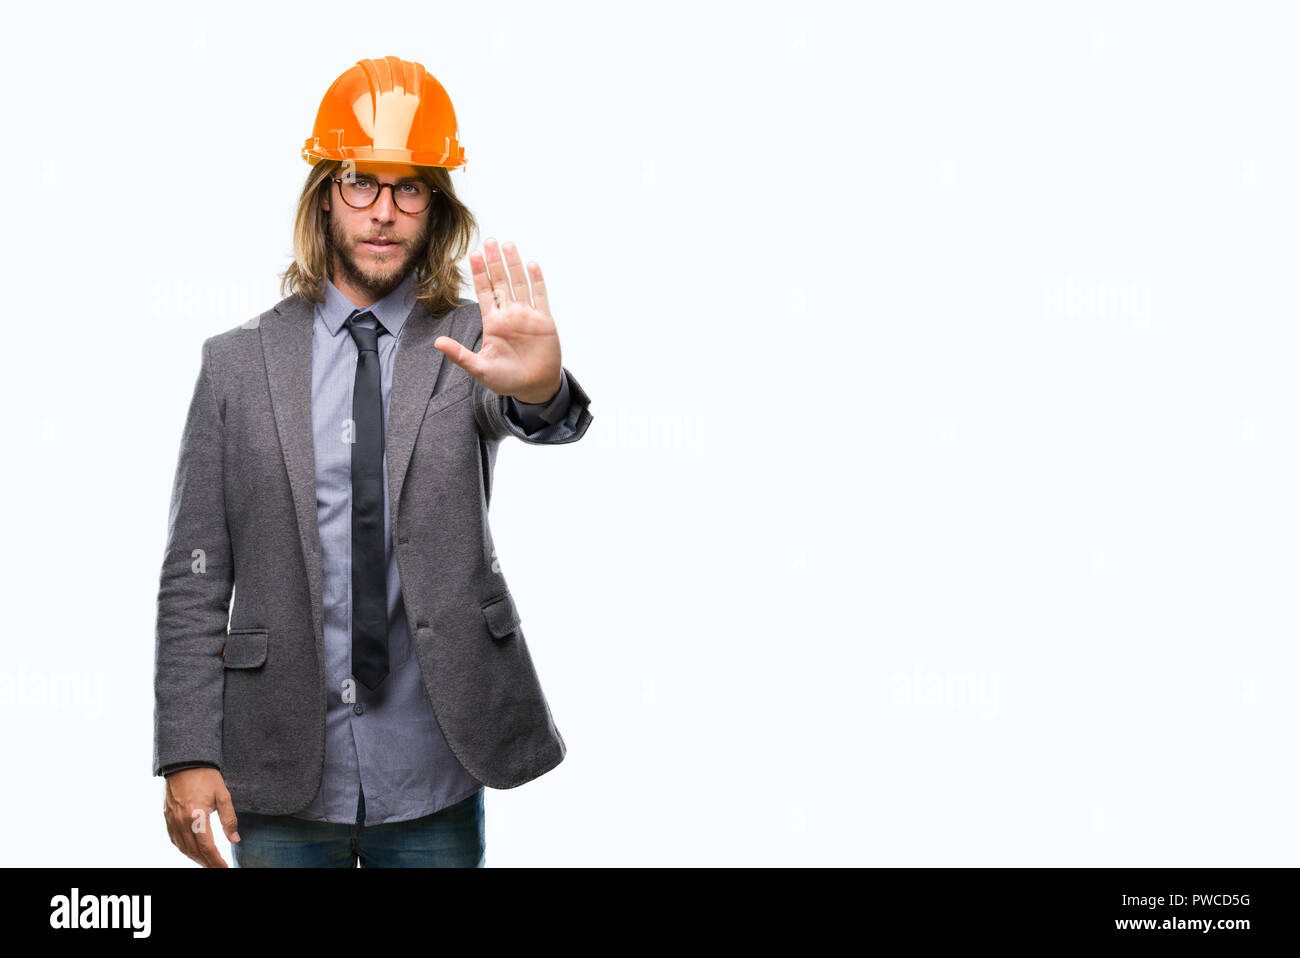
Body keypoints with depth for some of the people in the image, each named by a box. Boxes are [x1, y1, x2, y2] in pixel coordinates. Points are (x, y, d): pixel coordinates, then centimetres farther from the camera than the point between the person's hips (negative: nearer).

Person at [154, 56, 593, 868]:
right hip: (281, 784, 0)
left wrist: (540, 386, -46)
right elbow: (195, 577, 0)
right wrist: (187, 754, -7)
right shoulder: (238, 363, 2)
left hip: (435, 784, 0)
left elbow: (547, 421, -22)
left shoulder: (468, 346, 1)